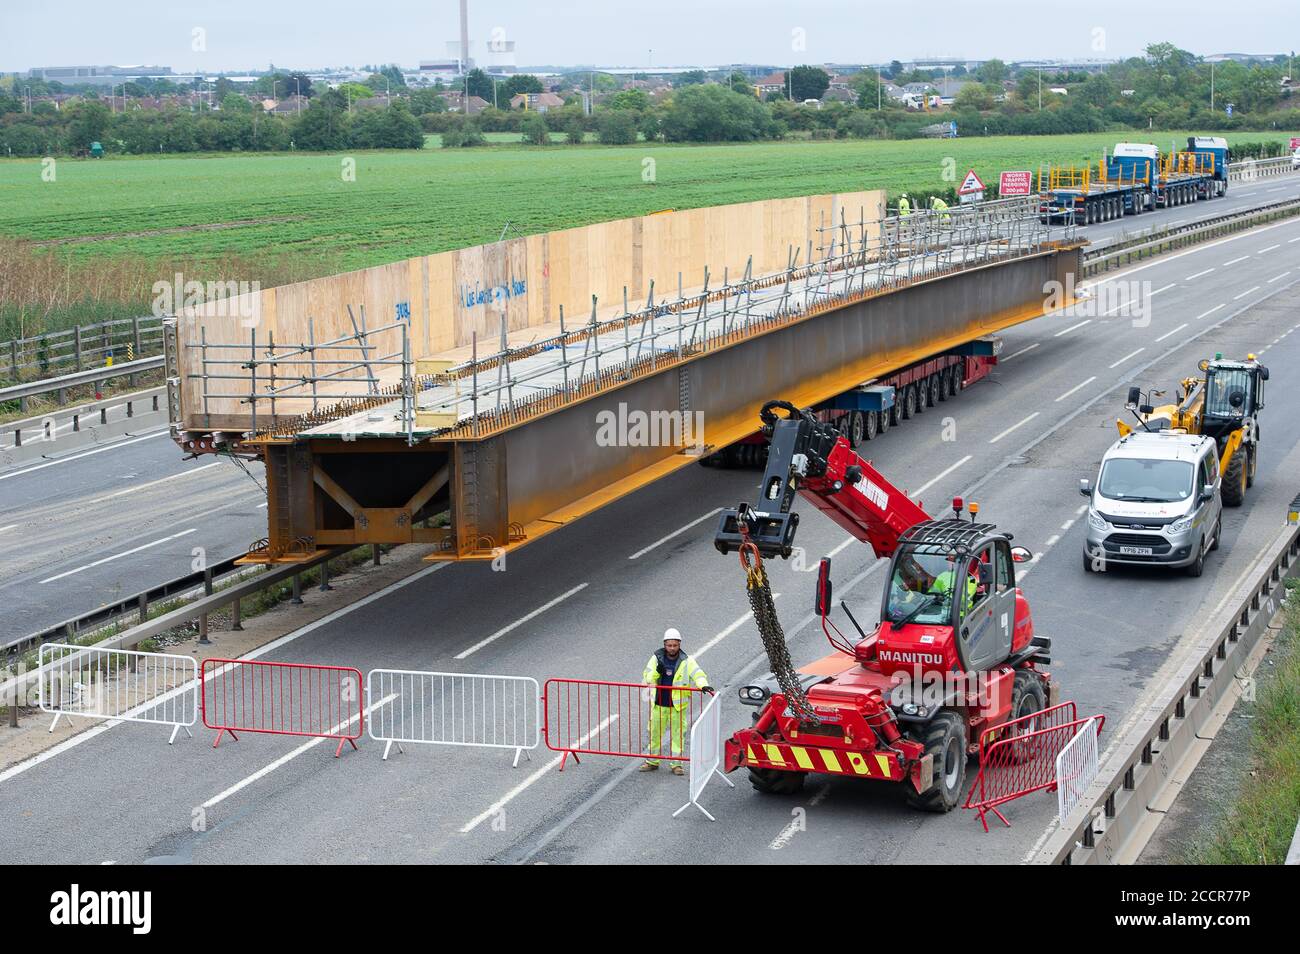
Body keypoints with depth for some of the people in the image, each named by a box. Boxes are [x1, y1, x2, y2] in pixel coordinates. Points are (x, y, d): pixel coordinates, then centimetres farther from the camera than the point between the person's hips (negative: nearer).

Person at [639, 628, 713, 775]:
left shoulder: (686, 661, -4)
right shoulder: (657, 658, 2)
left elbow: (697, 674, -16)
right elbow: (647, 678, 3)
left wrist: (703, 685, -37)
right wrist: (656, 671, -19)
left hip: (678, 705, -2)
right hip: (659, 704, 2)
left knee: (678, 734, 2)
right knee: (655, 732, 10)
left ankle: (677, 764, 11)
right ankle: (652, 761, 24)